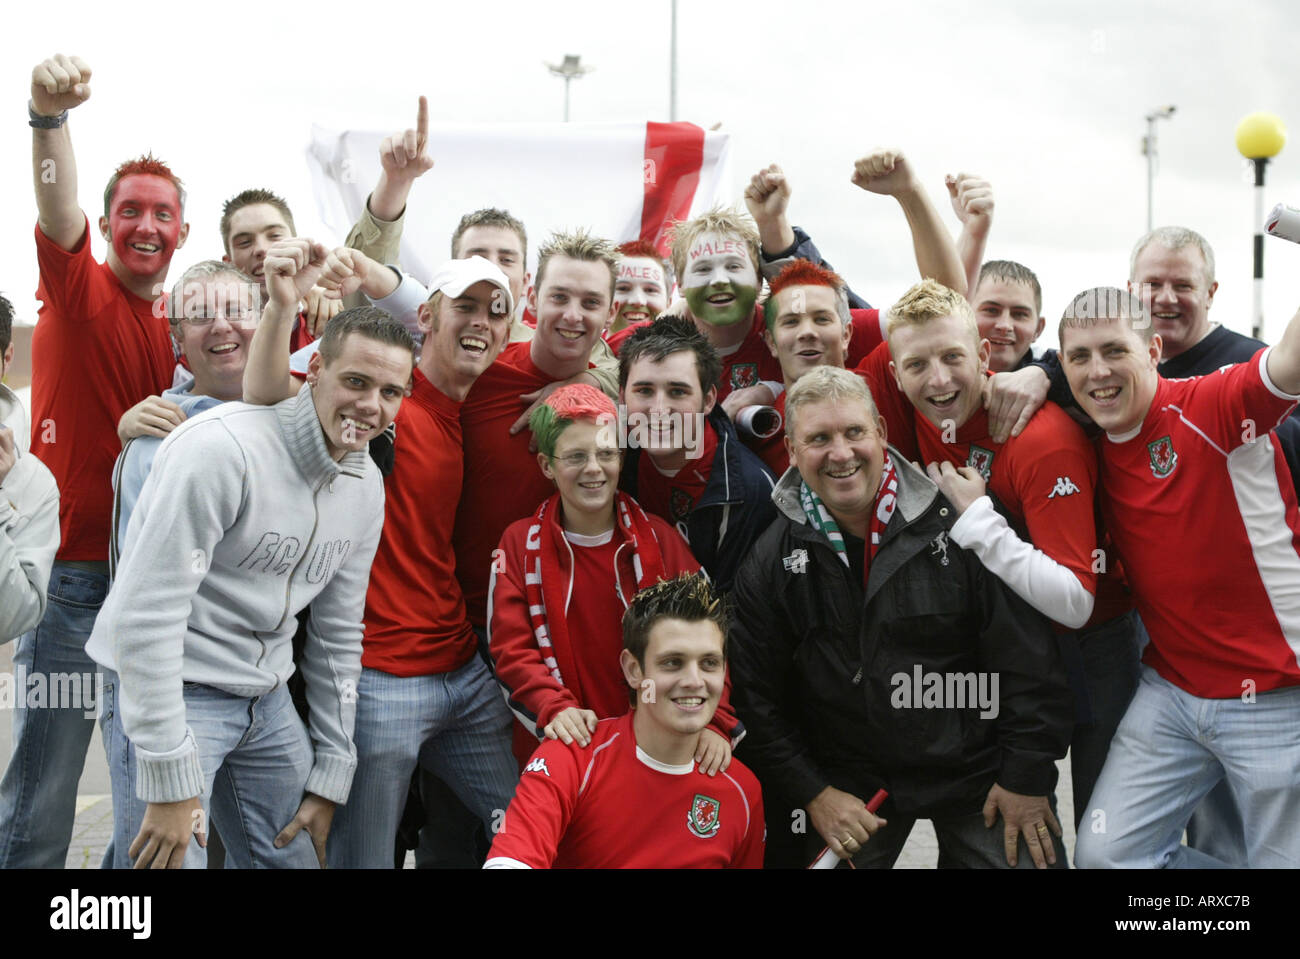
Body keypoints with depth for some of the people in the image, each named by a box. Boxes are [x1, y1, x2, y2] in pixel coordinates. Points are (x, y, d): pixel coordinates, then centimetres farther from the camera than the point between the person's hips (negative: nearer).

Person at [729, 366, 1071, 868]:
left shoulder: (957, 523, -11)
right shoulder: (770, 563, -5)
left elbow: (1026, 658, -8)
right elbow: (756, 700, 1)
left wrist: (1026, 775, -8)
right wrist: (812, 792, -6)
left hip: (974, 767, -1)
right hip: (849, 786, 1)